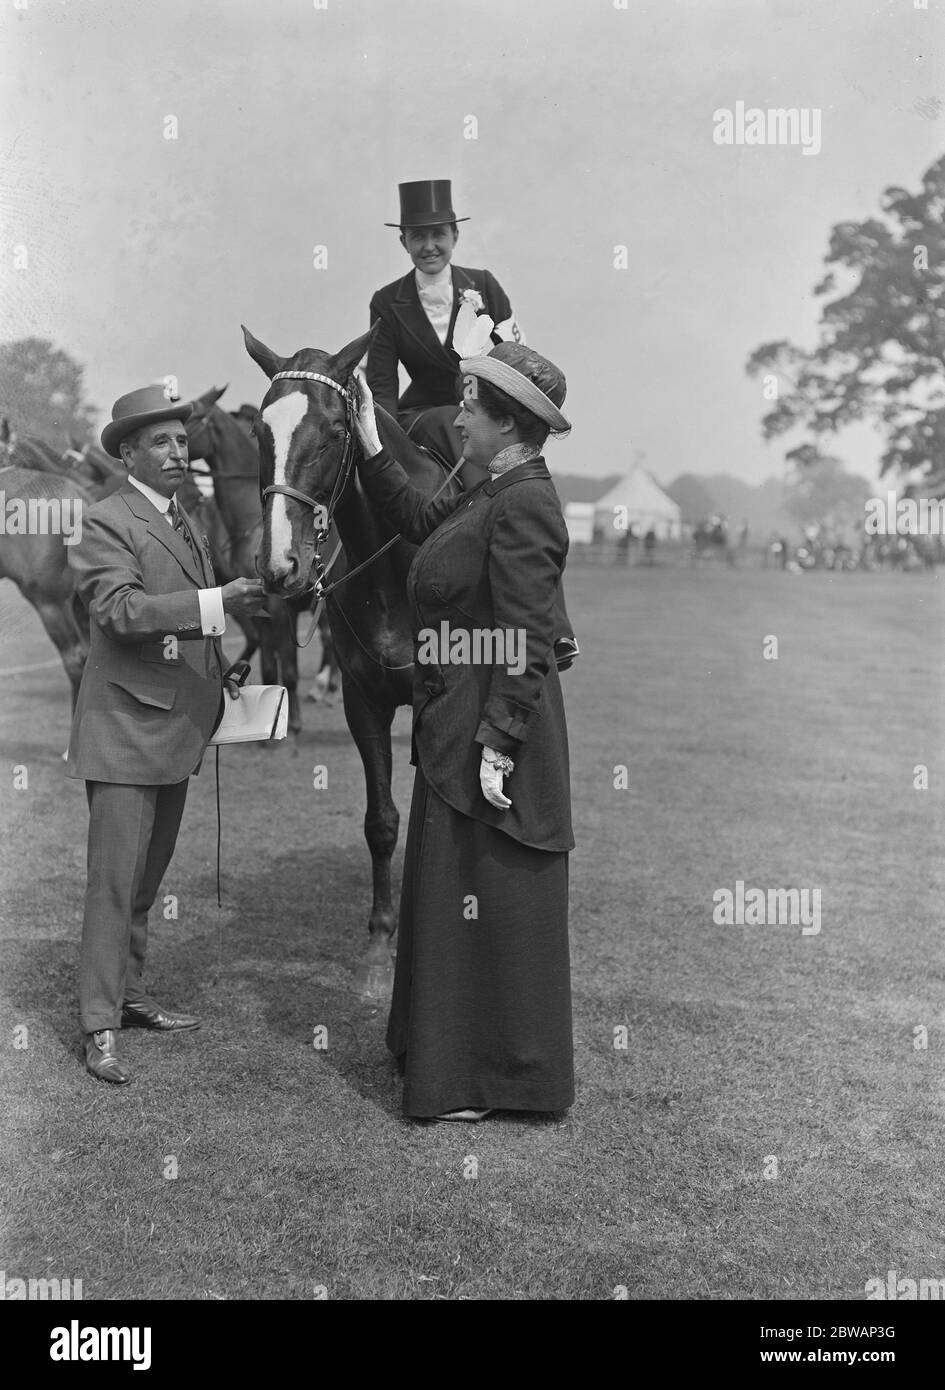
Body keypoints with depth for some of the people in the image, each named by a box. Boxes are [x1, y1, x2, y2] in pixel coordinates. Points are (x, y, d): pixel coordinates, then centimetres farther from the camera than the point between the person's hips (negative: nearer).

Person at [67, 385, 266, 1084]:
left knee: (149, 876, 16)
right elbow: (119, 608, -25)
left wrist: (221, 673, 12)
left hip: (178, 728, 9)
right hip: (126, 730, -9)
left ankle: (132, 995, 28)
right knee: (114, 880, -6)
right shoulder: (107, 523, -10)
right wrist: (217, 603, -32)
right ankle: (100, 1026, -1)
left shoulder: (187, 525, 17)